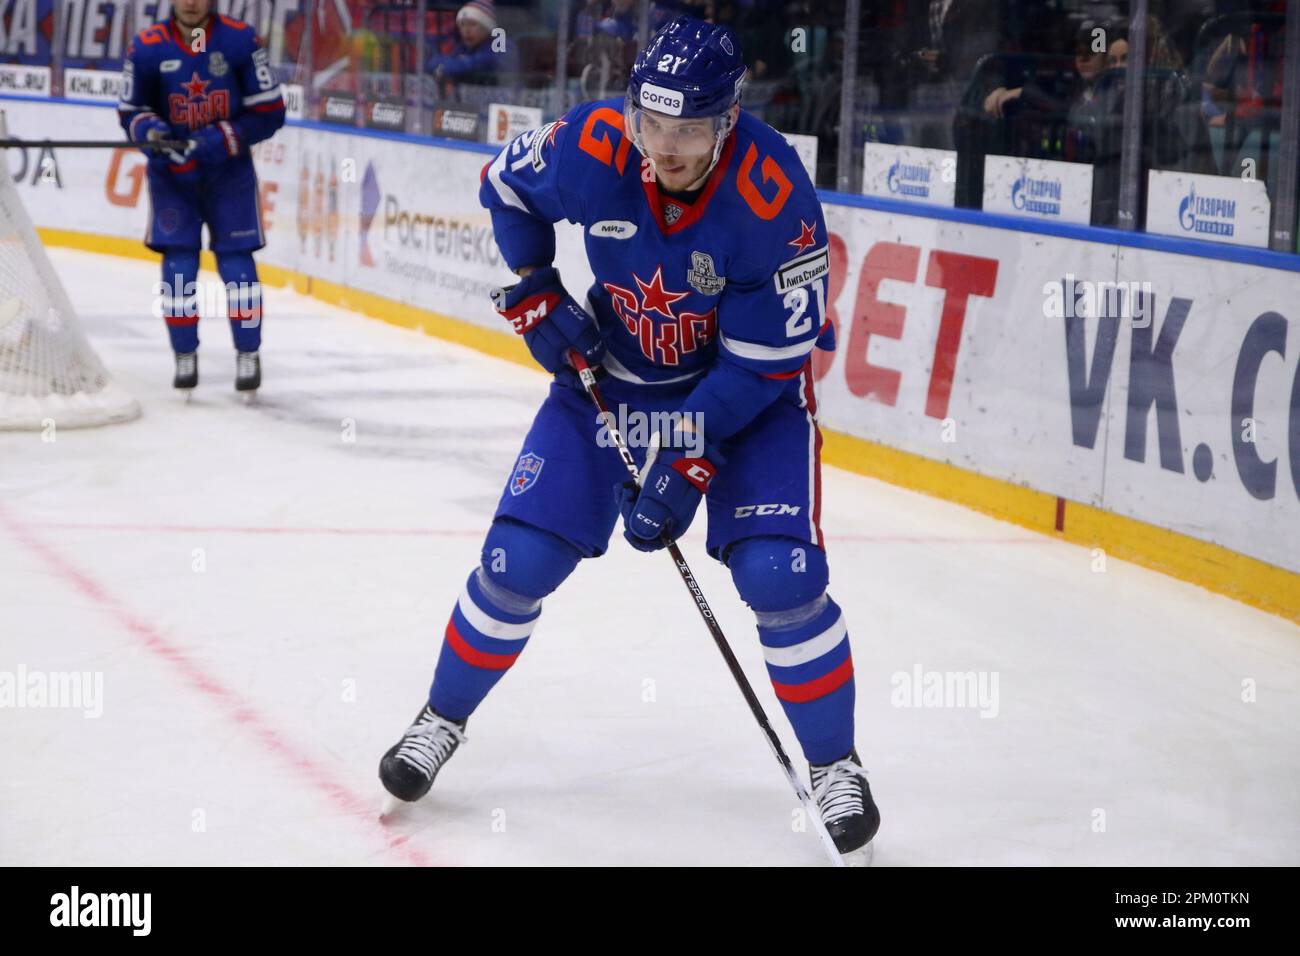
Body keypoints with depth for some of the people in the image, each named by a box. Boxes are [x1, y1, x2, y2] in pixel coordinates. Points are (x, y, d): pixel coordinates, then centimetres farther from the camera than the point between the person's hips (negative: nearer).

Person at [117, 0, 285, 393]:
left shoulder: (241, 40, -13)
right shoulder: (147, 47, -9)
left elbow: (270, 111, -10)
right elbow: (130, 110, 2)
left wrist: (222, 138, -21)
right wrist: (149, 129, -21)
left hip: (229, 169, -1)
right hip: (171, 170, 1)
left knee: (236, 258, -1)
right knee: (177, 259, -3)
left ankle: (248, 356, 11)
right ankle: (185, 357, 10)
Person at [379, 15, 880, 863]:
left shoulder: (775, 197, -32)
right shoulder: (590, 148, -23)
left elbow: (767, 359, -24)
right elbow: (507, 185, 2)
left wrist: (689, 461, -26)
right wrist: (533, 294, -5)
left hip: (752, 384, -3)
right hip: (614, 369, 3)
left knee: (779, 574, -18)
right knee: (520, 557, -1)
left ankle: (835, 768, 2)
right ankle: (442, 722, 22)